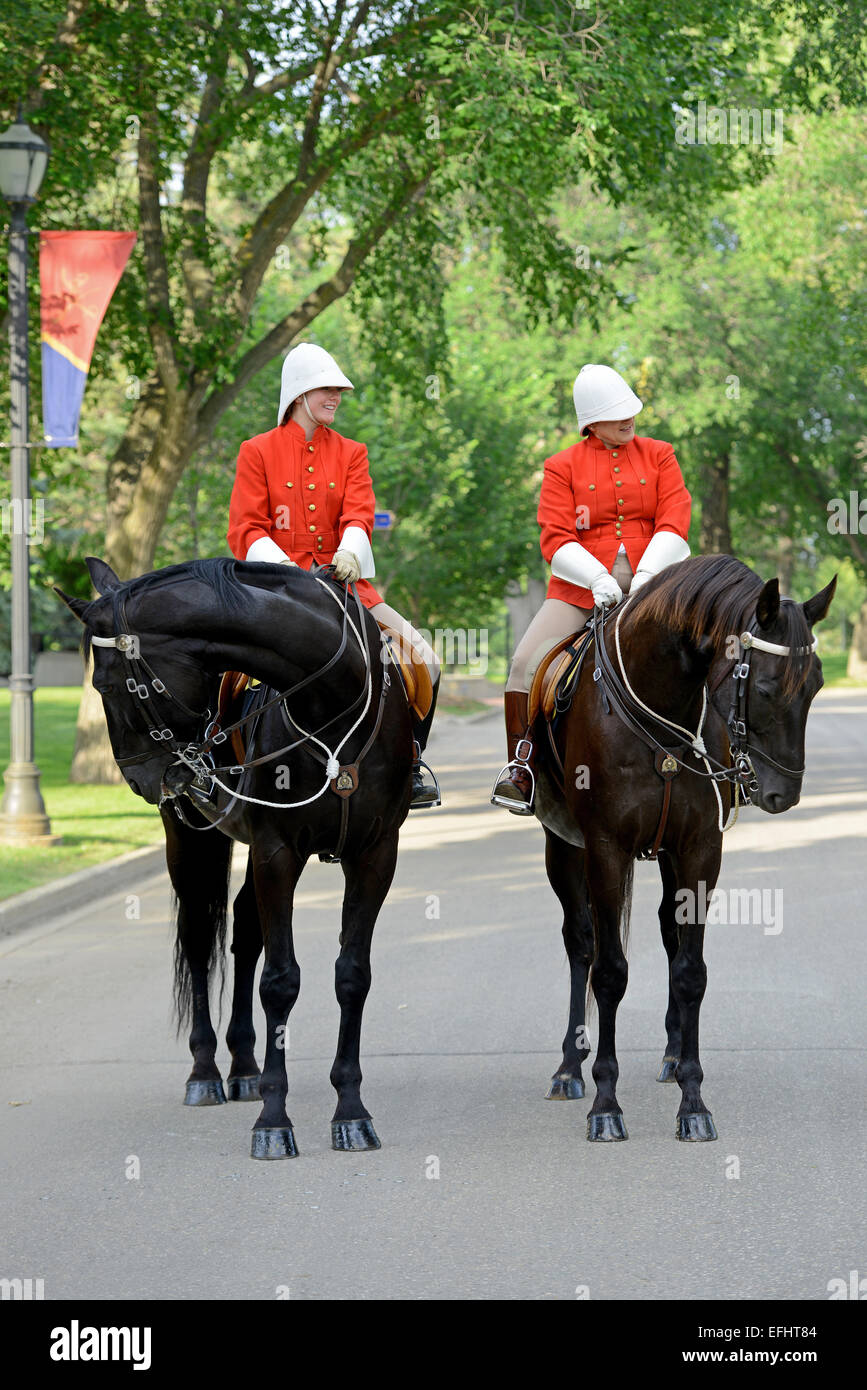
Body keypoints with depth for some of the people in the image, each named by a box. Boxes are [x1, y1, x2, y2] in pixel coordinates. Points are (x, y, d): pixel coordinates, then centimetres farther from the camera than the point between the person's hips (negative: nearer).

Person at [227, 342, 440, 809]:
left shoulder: (350, 453, 15)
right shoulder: (258, 452, 7)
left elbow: (359, 515, 0)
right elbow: (245, 530, -1)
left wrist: (349, 551, -24)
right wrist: (280, 564, -21)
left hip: (340, 581, 3)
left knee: (423, 658, -14)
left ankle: (410, 765, 1)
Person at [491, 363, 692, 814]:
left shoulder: (658, 455, 11)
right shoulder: (562, 466, 6)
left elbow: (674, 522, 0)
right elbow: (555, 539, -2)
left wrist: (645, 575, -16)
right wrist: (599, 579, -19)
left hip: (650, 586, 1)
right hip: (580, 587, 0)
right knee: (526, 662, -20)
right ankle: (521, 771, -10)